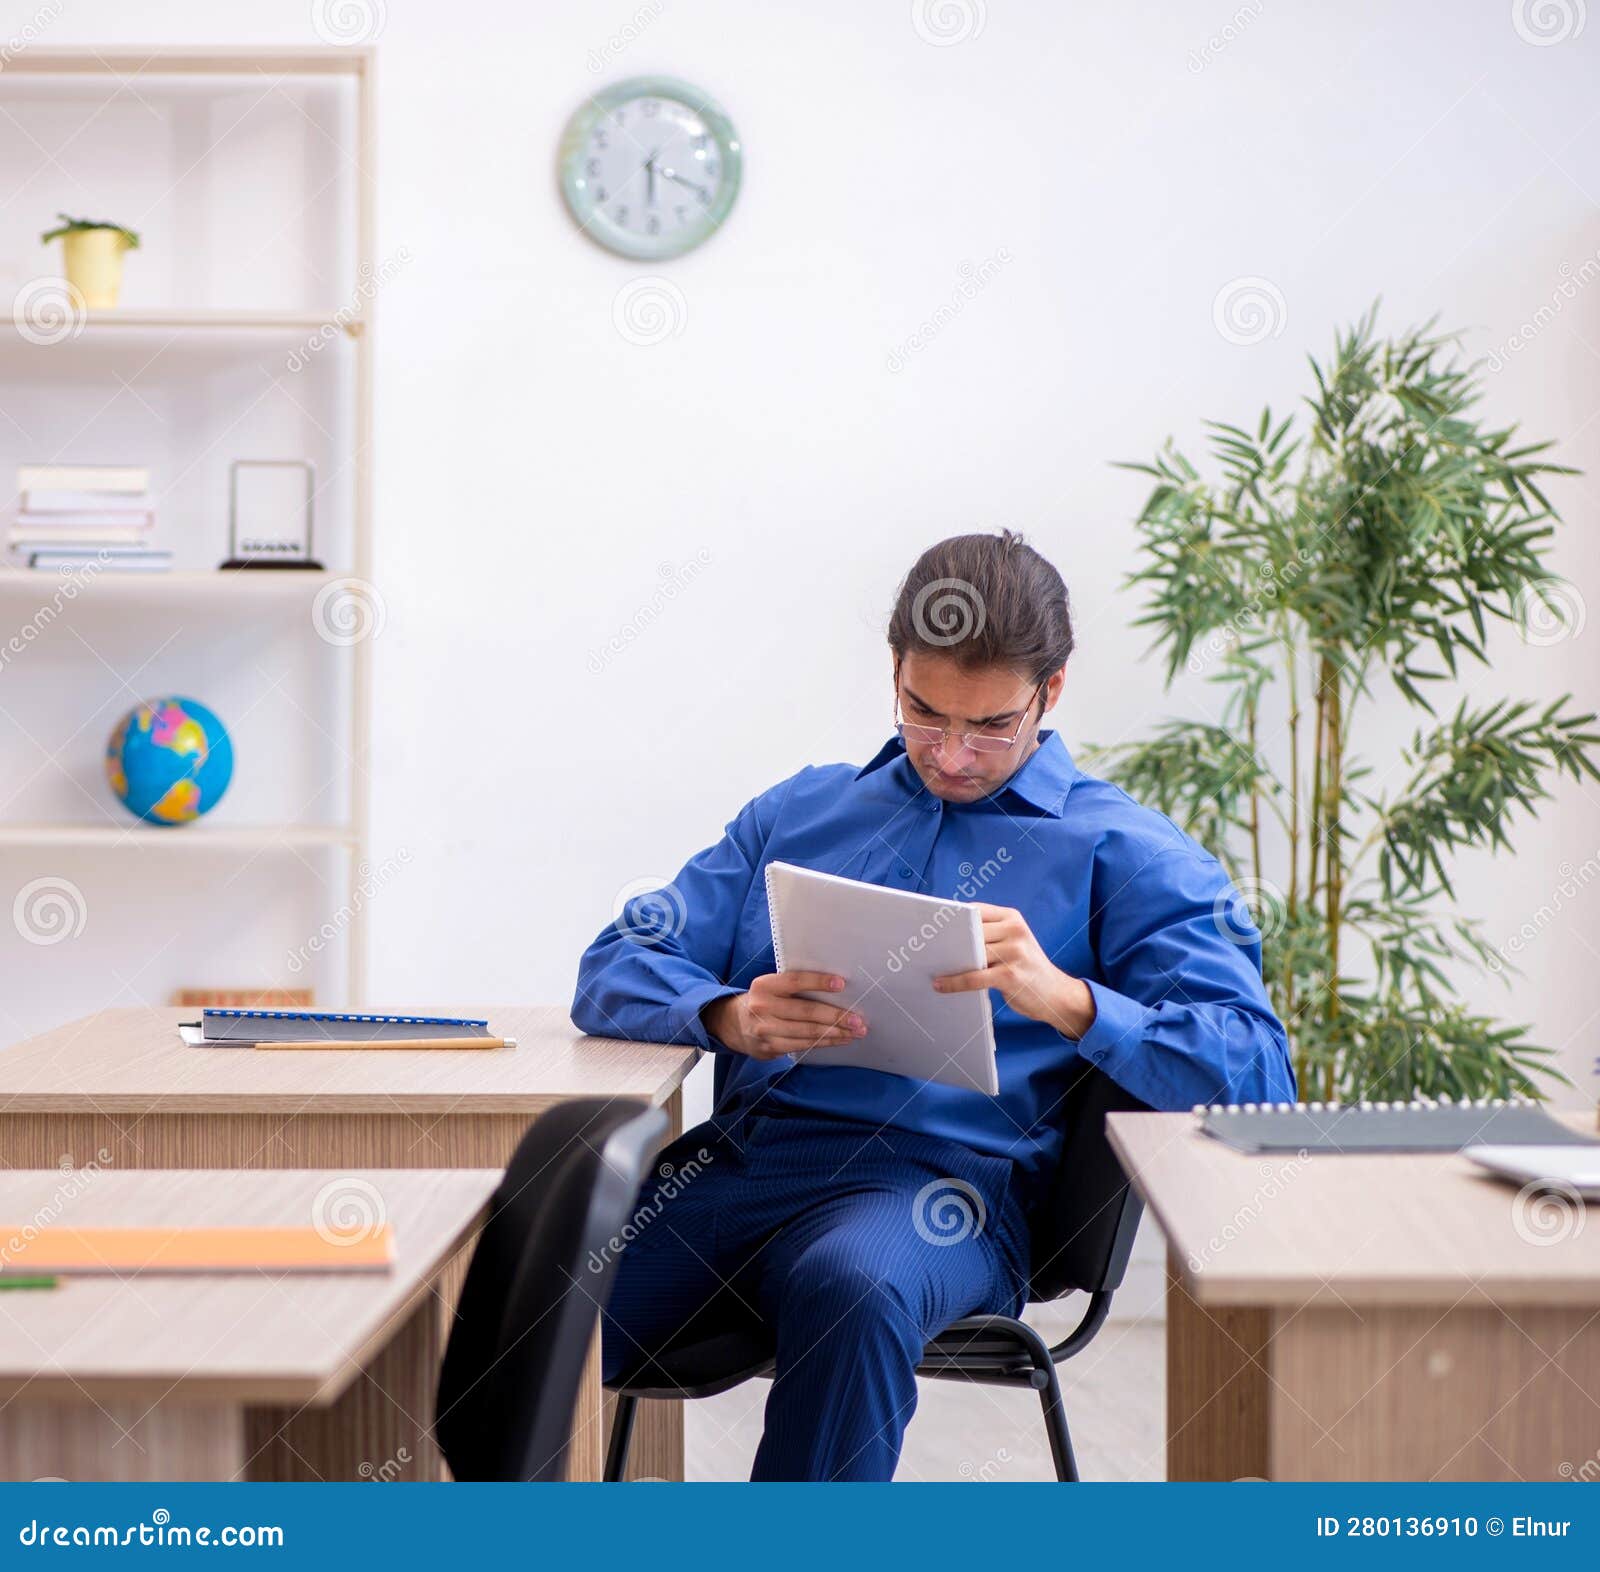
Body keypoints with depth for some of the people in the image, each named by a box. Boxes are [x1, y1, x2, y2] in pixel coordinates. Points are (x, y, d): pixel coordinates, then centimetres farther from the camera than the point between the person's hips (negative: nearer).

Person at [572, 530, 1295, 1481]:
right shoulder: (798, 812, 25)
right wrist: (728, 1016, -7)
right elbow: (616, 971, 17)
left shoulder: (1125, 853, 11)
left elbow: (1253, 1073, -1)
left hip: (932, 1178, -3)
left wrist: (1065, 999, -18)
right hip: (733, 1154, 4)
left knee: (850, 1287, -39)